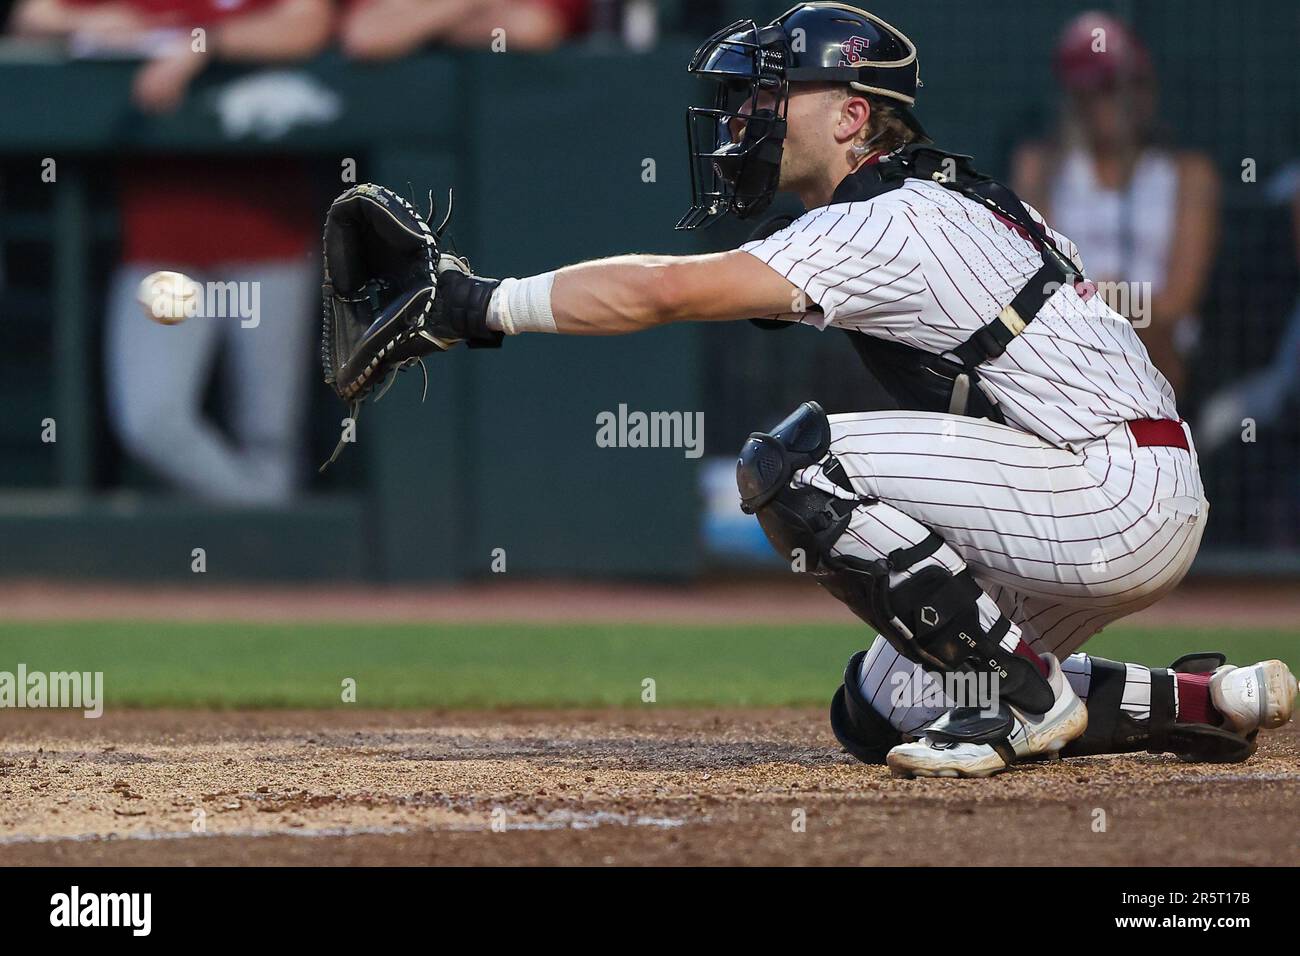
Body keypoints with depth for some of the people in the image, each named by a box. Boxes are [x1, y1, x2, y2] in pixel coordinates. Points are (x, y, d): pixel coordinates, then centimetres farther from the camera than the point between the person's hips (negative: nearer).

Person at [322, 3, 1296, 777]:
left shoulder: (891, 227, -16)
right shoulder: (944, 200, 14)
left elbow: (661, 292, -22)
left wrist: (474, 304, -20)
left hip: (1124, 493, -10)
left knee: (793, 465, -18)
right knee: (878, 714, 15)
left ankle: (1026, 695, -13)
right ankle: (1201, 702, 14)